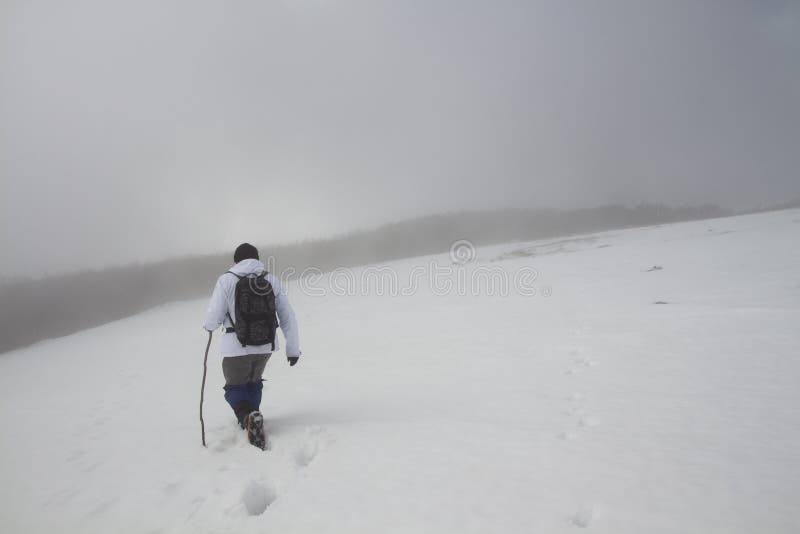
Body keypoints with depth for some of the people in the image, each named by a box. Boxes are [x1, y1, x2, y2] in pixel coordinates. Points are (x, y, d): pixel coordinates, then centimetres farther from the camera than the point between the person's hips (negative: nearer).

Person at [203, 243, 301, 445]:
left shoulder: (227, 280, -7)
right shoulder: (272, 281, 1)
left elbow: (213, 319, -8)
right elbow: (288, 317, 2)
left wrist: (208, 326, 17)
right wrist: (293, 349, 9)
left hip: (237, 347, -3)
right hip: (266, 346, 4)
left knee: (234, 387, 16)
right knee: (254, 382, 29)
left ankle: (248, 417, -9)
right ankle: (253, 418, 35)